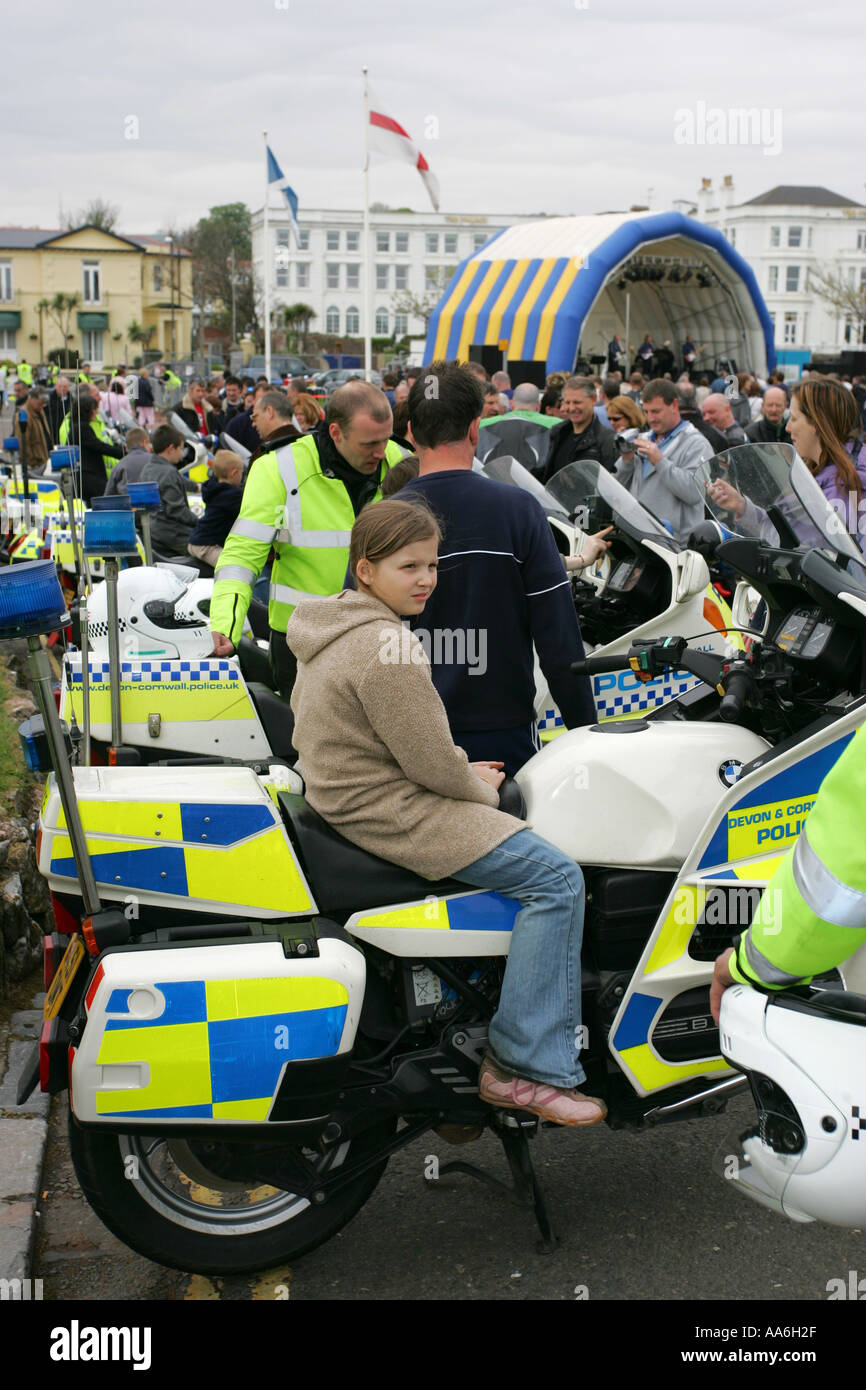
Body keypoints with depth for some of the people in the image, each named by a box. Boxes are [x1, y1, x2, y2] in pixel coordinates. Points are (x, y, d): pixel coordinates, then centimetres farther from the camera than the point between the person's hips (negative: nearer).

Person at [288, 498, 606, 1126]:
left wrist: (460, 771, 15)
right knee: (556, 879, -14)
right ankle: (527, 1068, -13)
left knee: (514, 816, 27)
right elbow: (430, 761, -20)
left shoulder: (334, 631, 13)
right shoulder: (388, 647, -21)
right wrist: (477, 786, 0)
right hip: (391, 812, -11)